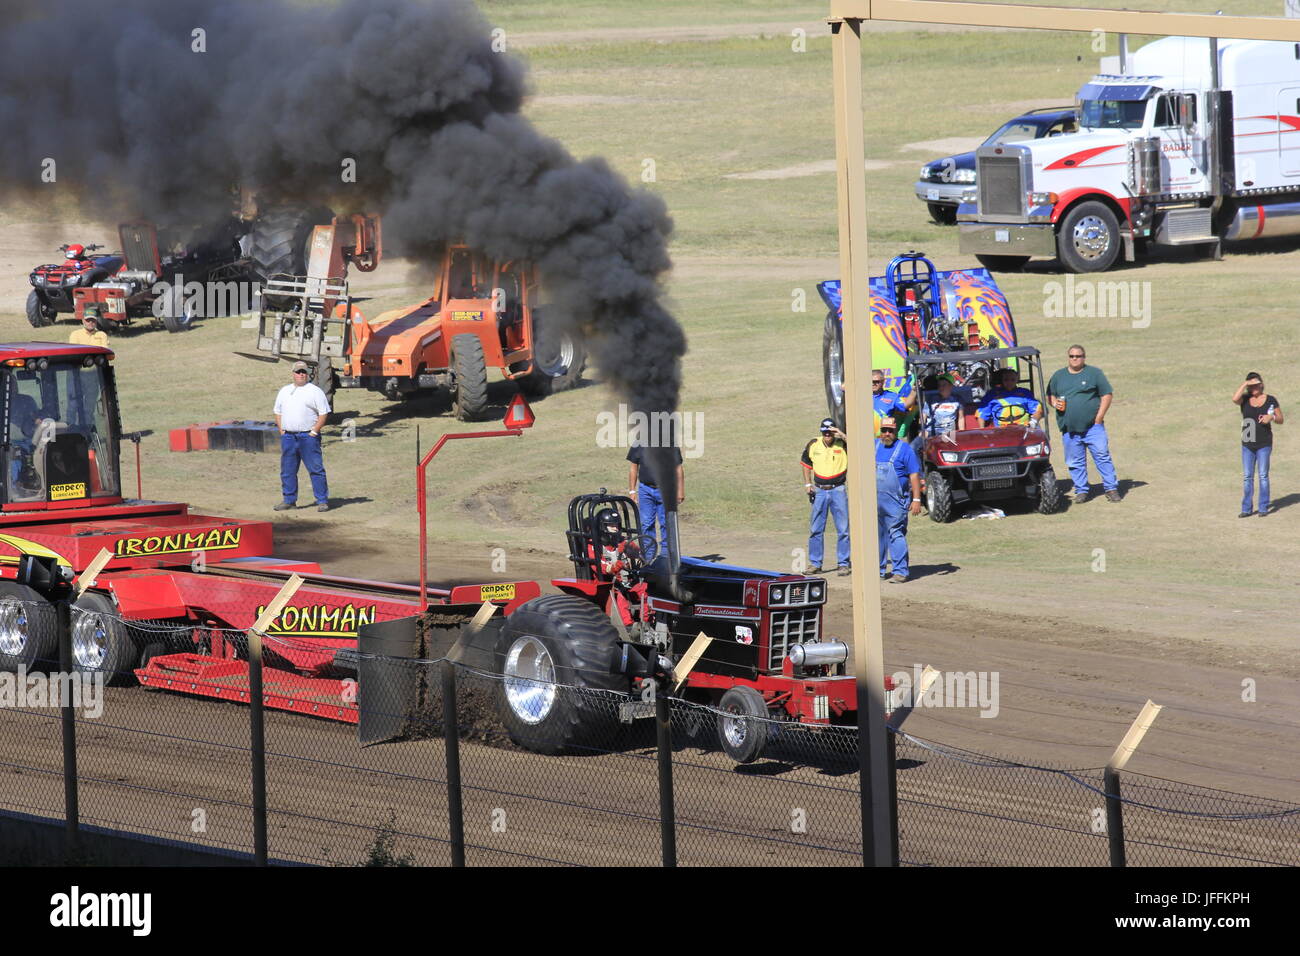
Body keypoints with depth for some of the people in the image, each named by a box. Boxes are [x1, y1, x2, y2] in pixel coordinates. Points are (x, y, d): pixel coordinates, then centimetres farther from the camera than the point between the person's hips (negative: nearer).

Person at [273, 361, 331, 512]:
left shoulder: (315, 392, 0)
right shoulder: (285, 391, 16)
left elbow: (324, 413, -3)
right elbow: (278, 412, 21)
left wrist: (314, 431, -10)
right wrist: (282, 430, 8)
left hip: (308, 436, -5)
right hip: (288, 436, 5)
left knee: (316, 469, -6)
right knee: (287, 471, 8)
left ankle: (322, 501, -5)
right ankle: (289, 500, 18)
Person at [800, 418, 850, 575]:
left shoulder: (842, 444, -5)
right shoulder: (813, 445, 4)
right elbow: (806, 464, 16)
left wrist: (842, 436, -25)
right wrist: (807, 484, 6)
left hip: (838, 490, -3)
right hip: (819, 491, 3)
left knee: (843, 529, -1)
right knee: (815, 529, 6)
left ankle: (843, 563, 7)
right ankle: (815, 564, 14)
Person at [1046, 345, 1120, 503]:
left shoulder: (1094, 373, 4)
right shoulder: (1058, 376, 14)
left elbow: (1107, 394, 3)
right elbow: (1050, 396, 22)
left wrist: (1099, 417, -5)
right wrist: (1054, 403, -2)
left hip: (1092, 426, -3)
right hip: (1069, 429, 3)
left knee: (1102, 457, -7)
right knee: (1076, 462, 5)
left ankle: (1111, 489, -3)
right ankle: (1081, 491, 13)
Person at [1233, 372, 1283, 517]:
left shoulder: (1271, 400, 0)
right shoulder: (1245, 399, 3)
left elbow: (1280, 420, 3)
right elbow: (1234, 399, -20)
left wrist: (1271, 417, -18)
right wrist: (1244, 384, -14)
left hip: (1264, 444, -2)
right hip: (1247, 444, 2)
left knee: (1263, 475, 1)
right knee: (1247, 476, 3)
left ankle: (1263, 508, 7)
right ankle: (1246, 509, 8)